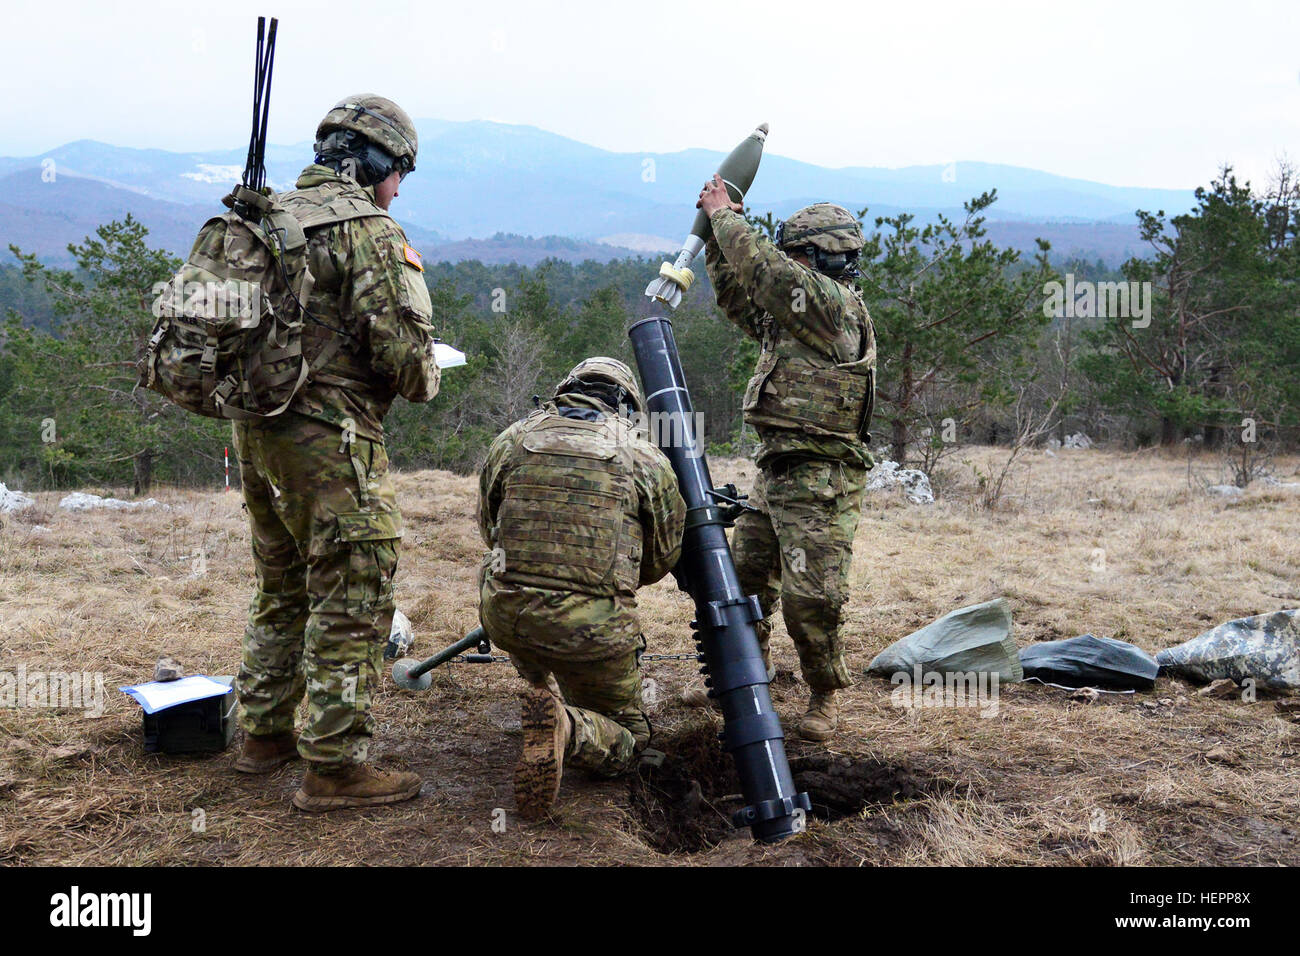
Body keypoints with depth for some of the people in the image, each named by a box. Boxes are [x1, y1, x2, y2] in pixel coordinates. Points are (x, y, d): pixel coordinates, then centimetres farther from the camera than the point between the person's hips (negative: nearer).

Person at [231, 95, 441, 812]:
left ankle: (264, 734, 31)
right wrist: (423, 383, 2)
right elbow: (401, 347, -18)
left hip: (254, 426, 9)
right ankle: (334, 766, 4)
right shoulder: (367, 229, -12)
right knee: (352, 599, -1)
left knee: (281, 591, 20)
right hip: (327, 437, -9)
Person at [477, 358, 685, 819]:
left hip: (502, 615, 4)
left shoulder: (511, 440, 7)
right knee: (626, 736, 17)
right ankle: (567, 728, -15)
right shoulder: (647, 458, 3)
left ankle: (542, 687, 27)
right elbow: (662, 559, 14)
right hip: (592, 627, -3)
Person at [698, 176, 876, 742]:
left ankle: (825, 696, 10)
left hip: (821, 483, -10)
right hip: (774, 476, 10)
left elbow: (760, 266, -14)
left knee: (810, 598, -10)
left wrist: (725, 213, 2)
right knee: (742, 579, 16)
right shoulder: (792, 316, 17)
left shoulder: (835, 305, -11)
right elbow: (738, 298, 28)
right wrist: (717, 236, 17)